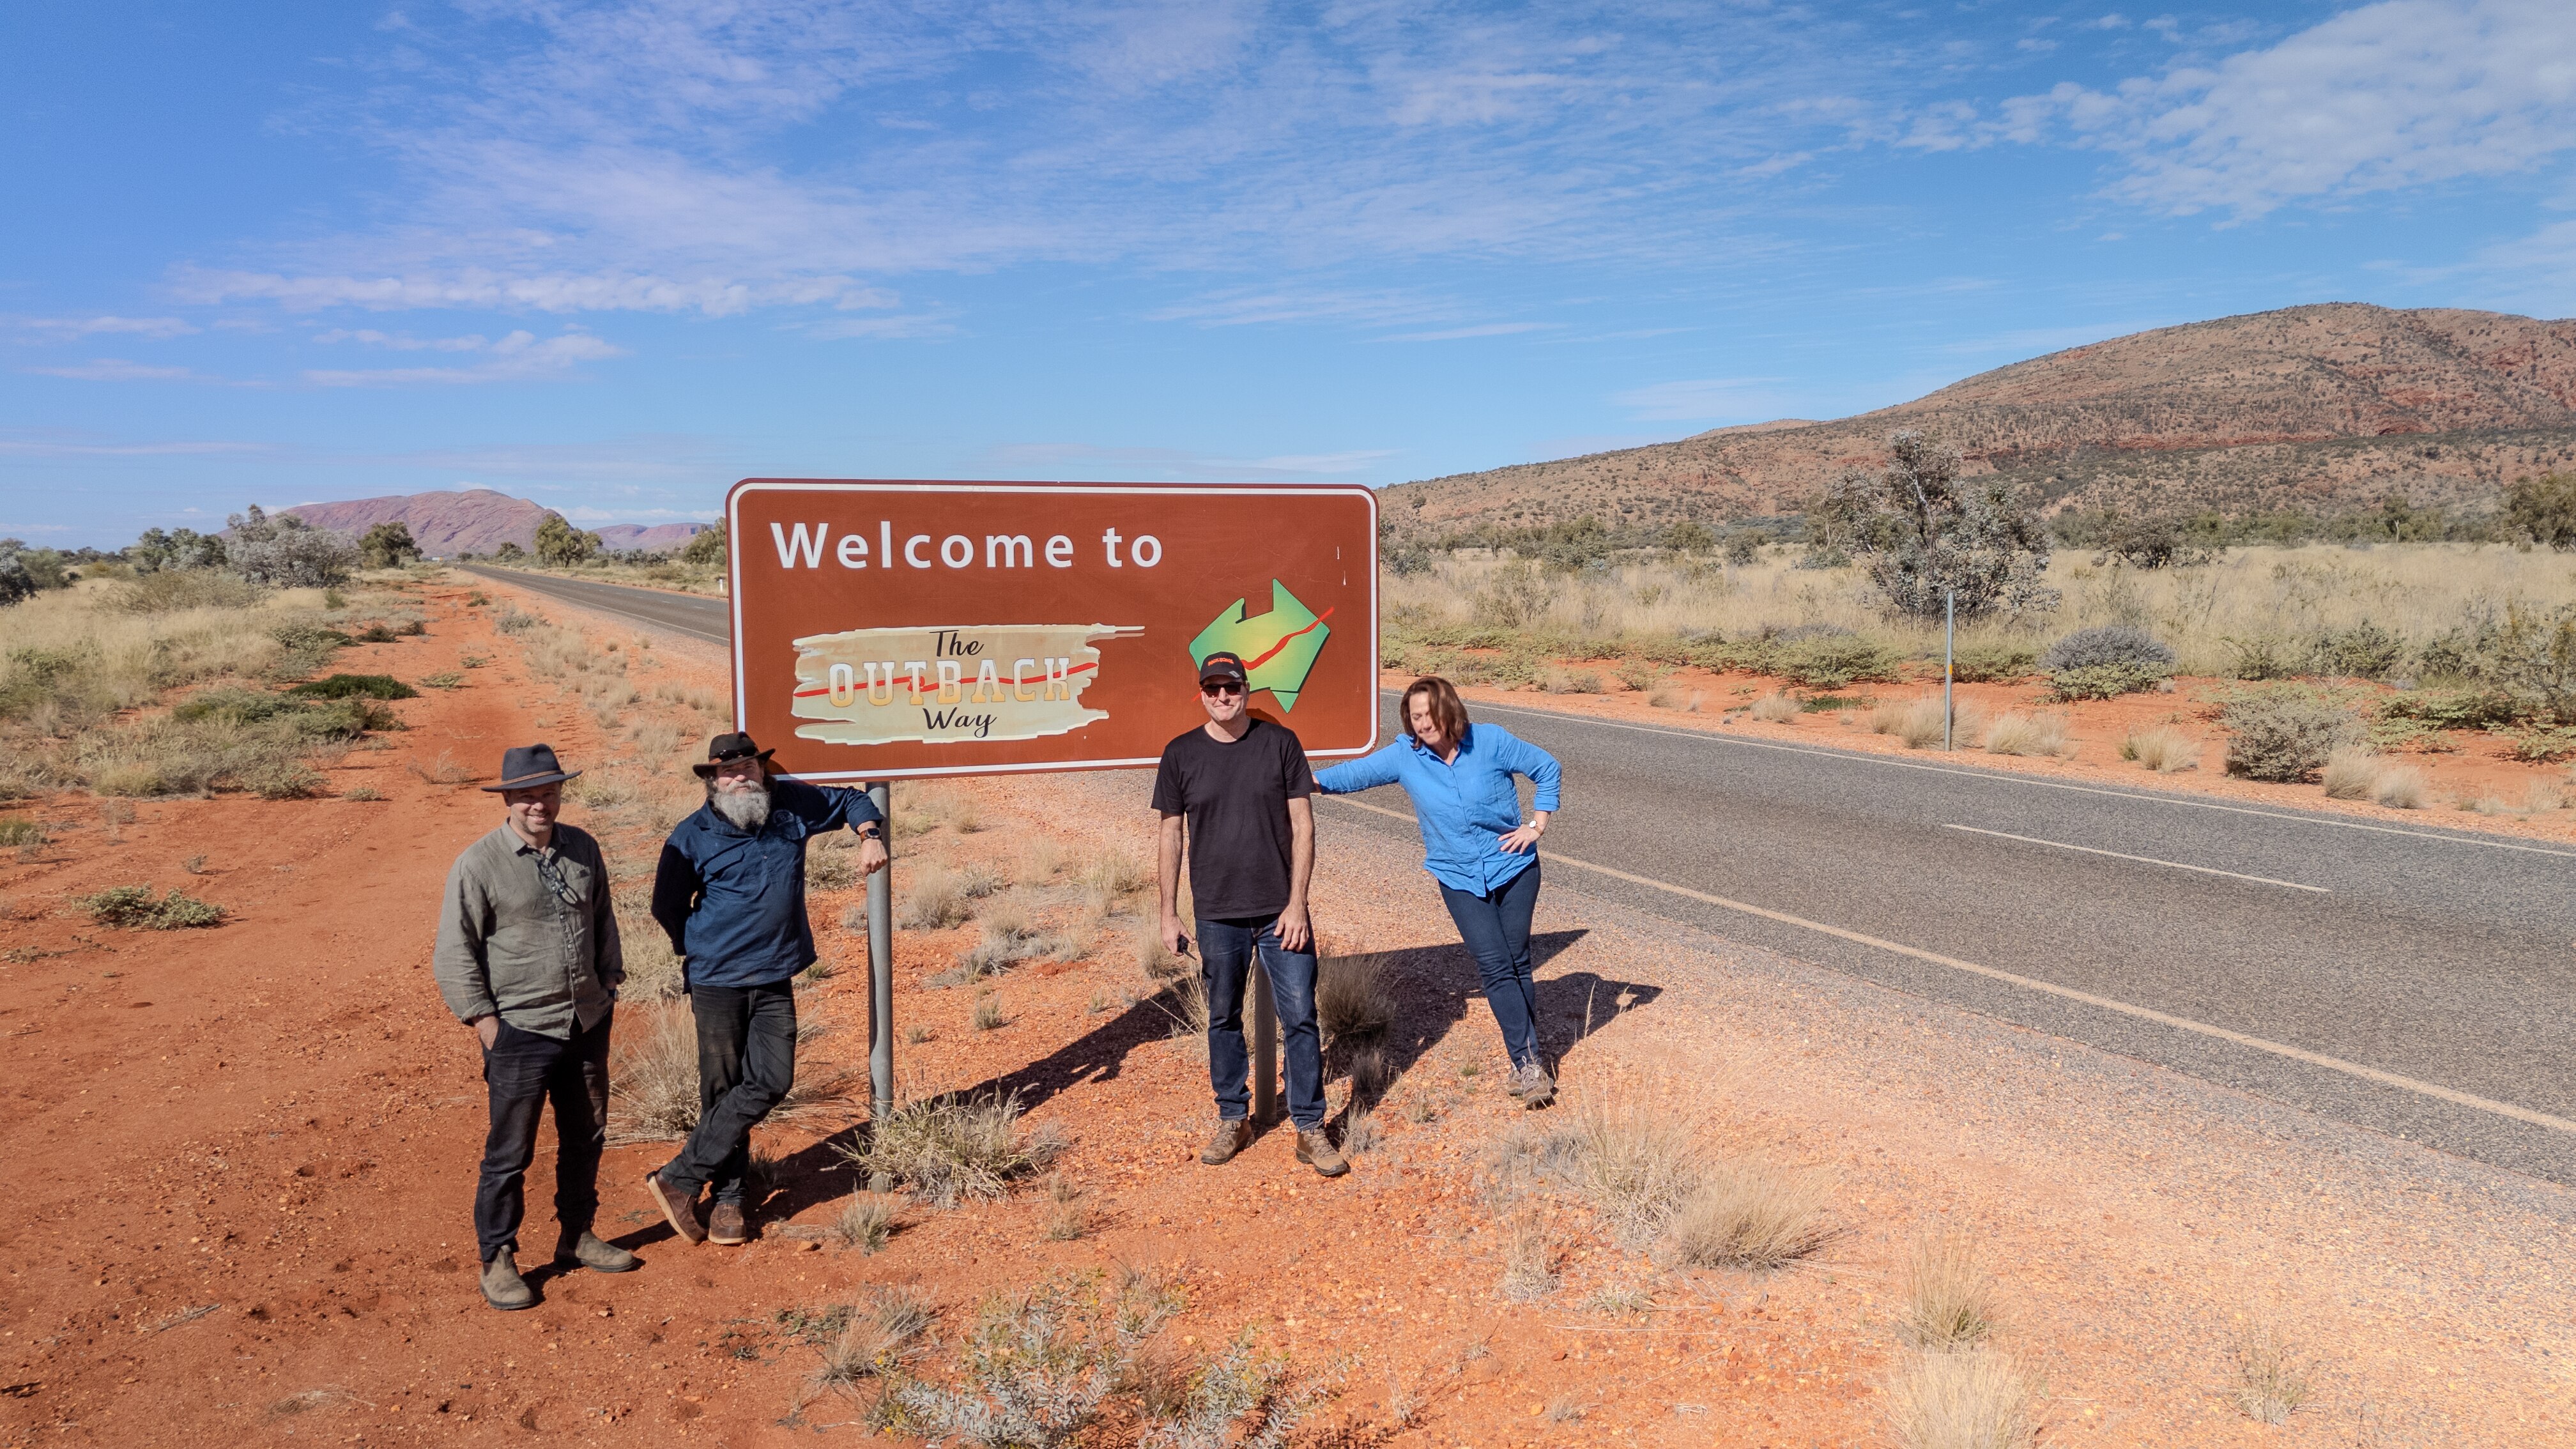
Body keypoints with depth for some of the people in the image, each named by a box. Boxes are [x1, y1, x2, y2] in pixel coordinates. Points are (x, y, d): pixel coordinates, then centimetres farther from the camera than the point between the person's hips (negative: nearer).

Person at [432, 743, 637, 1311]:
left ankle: (577, 1236, 34)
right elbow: (454, 952, -8)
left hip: (588, 1024, 6)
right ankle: (498, 1262, 16)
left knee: (586, 1137, 16)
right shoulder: (479, 864, -11)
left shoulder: (583, 849, 4)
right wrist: (482, 1018, -10)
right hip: (520, 1031, -5)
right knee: (509, 1153, 1)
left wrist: (609, 984, 15)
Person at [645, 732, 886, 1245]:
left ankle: (681, 1176, 4)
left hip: (776, 981, 3)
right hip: (717, 982, -3)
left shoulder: (793, 805, 2)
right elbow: (667, 908, 7)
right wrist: (701, 952, 11)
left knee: (772, 1080, -6)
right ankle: (728, 1197, 15)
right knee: (724, 1089, 1)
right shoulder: (692, 837, -4)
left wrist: (869, 835, 1)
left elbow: (852, 801, 18)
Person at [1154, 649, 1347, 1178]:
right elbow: (1172, 835, 6)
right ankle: (1233, 1120, 27)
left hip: (1281, 911, -1)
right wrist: (1169, 914, 3)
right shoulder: (1181, 754, 1)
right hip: (1217, 914, 1)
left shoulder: (1280, 743, -2)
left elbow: (1302, 824, -2)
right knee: (1223, 1019, 11)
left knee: (1300, 1018, 0)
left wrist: (1297, 904, -8)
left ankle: (1311, 1130, 11)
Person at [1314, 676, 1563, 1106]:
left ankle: (1527, 1058, 18)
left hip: (1514, 866, -1)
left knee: (1517, 961, 4)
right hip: (1459, 878, 1)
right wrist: (1313, 780, -25)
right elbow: (1356, 772, -8)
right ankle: (1528, 1063, -5)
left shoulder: (1490, 741, -10)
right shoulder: (1404, 756, -5)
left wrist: (1537, 826, -5)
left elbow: (1547, 768, 0)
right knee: (1495, 967, -9)